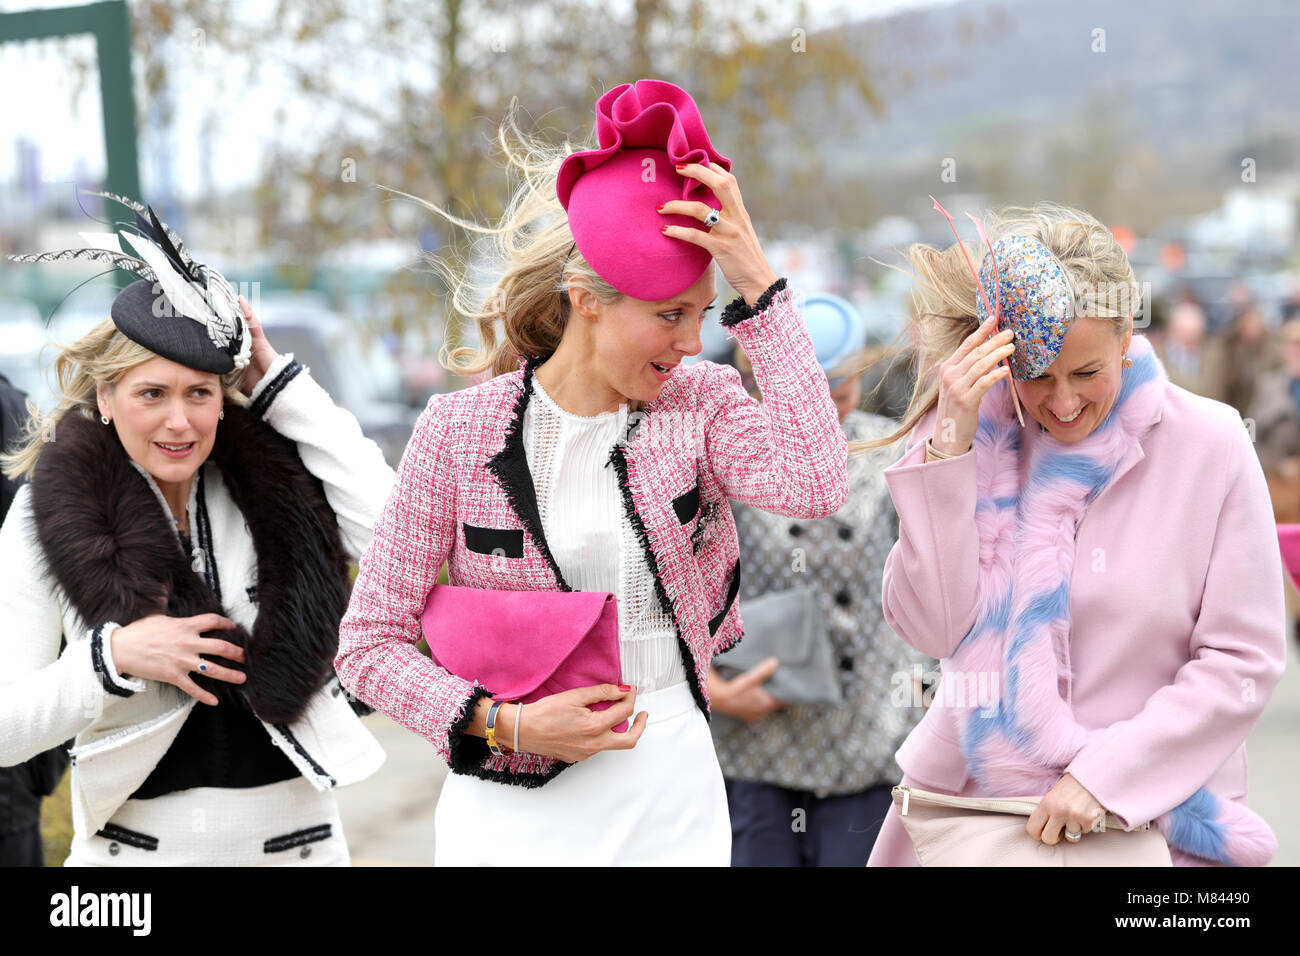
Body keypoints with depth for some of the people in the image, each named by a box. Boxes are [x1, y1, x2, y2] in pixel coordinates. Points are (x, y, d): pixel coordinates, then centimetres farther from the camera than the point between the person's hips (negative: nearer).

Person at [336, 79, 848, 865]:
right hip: (513, 811, -2)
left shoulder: (701, 405, -1)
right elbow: (370, 644, -3)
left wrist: (758, 286, -19)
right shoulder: (461, 432, -7)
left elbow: (815, 484, -22)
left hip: (675, 801, 2)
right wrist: (507, 723, -16)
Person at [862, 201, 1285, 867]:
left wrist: (1104, 771, -14)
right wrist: (951, 444, -19)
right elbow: (930, 627, -13)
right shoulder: (980, 433, -3)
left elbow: (1242, 661, -7)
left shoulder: (1208, 443, -8)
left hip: (1151, 814, -1)